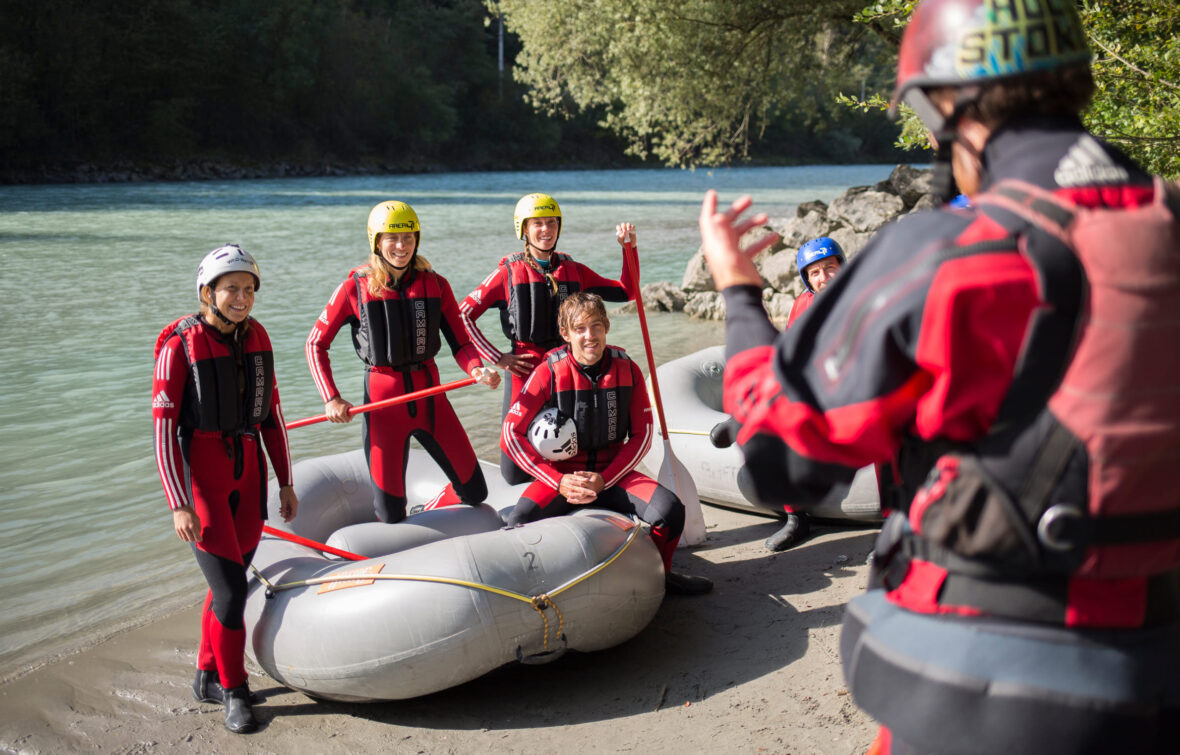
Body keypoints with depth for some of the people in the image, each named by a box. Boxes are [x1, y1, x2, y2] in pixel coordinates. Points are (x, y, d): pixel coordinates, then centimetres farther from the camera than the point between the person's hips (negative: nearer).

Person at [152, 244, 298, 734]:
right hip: (200, 477, -6)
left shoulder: (256, 337, 4)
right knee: (229, 588, -8)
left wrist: (284, 482, 12)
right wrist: (179, 505, -17)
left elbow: (270, 412, 11)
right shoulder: (180, 344, -13)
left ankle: (208, 677, 31)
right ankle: (233, 692, 9)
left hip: (248, 473, 6)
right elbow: (163, 426, -14)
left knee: (230, 581, 13)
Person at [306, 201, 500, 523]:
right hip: (383, 399, -3)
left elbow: (461, 343, 3)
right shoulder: (355, 288, -4)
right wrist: (331, 399, -9)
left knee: (474, 491, 5)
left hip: (429, 394, 3)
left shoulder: (435, 285, 2)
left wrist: (478, 371, -19)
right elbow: (316, 343, 2)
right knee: (390, 512, -1)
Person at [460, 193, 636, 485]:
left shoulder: (573, 271, 8)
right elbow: (464, 314, -2)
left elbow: (625, 292, 11)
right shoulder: (508, 273, -2)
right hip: (524, 370, -3)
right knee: (516, 474, -1)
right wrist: (497, 358, -5)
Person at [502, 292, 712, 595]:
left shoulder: (627, 370, -3)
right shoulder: (549, 373, -11)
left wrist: (604, 479, -13)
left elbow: (641, 435, 1)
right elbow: (511, 434, -11)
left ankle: (660, 572, 10)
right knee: (520, 522, -31)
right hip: (561, 471, -2)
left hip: (613, 471, 2)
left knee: (670, 510, -23)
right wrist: (559, 481, -17)